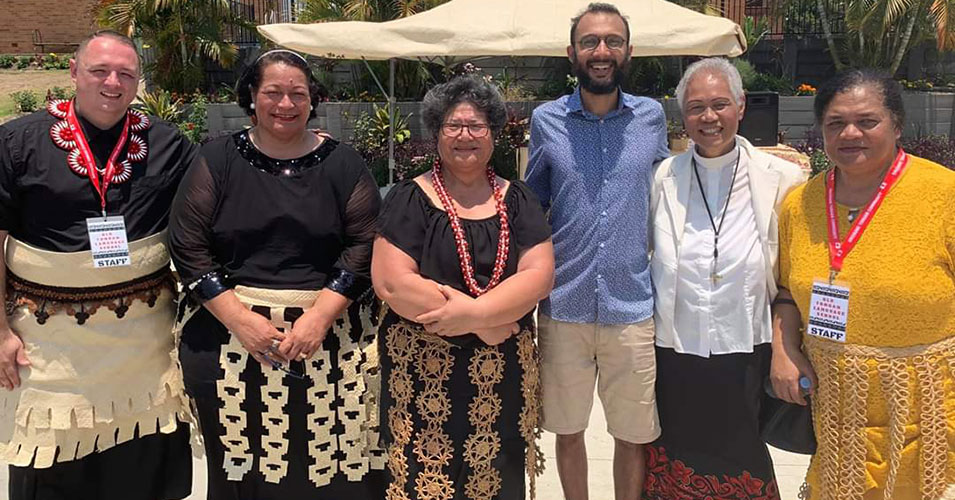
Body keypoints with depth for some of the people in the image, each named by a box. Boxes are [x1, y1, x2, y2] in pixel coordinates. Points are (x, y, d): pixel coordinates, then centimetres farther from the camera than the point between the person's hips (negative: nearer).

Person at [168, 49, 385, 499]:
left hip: (330, 340, 0)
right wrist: (240, 319, -9)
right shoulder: (217, 160, 6)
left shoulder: (342, 163, 6)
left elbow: (364, 246, -1)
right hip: (232, 338, 1)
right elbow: (188, 246, 1)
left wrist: (320, 315, -13)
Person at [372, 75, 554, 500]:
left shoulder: (516, 199, 8)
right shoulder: (410, 199, -1)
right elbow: (391, 284, -12)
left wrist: (474, 312, -18)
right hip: (425, 374, -3)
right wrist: (485, 327, -13)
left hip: (503, 376, 3)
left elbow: (540, 274, -3)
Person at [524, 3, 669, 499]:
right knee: (567, 431, 16)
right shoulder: (546, 120, 0)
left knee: (635, 435, 13)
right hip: (563, 306, 0)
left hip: (633, 307, 0)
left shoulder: (652, 117, 2)